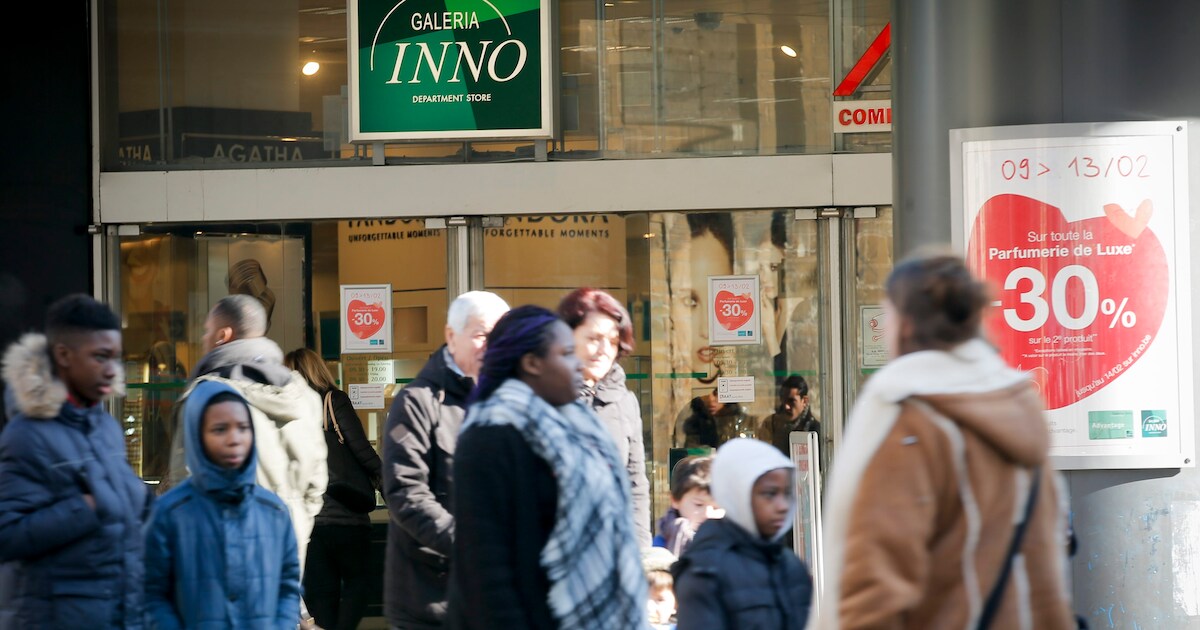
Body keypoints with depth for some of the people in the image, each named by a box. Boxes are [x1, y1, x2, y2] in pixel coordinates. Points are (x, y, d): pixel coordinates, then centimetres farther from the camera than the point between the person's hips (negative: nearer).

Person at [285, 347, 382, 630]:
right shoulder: (334, 400, -5)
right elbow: (359, 445, -11)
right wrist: (378, 473, 3)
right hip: (345, 514, -4)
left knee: (321, 590, 10)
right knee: (357, 581, 6)